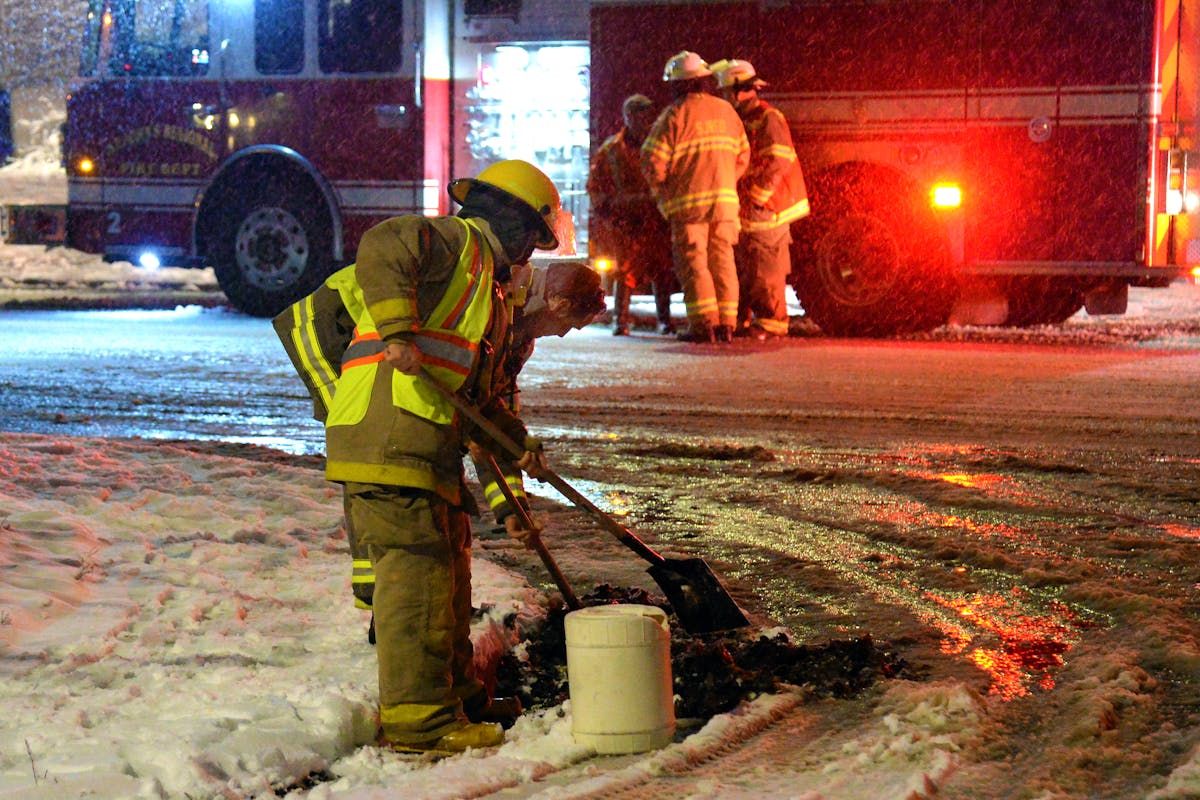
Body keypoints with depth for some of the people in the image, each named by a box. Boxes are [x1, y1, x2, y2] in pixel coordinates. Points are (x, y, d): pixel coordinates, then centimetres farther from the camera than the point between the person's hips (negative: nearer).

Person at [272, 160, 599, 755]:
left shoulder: (486, 288, 30)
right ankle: (416, 717, -11)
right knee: (417, 561, -11)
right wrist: (398, 331, -30)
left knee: (448, 560, 17)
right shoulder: (459, 241, -1)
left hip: (425, 446, 11)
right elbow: (382, 247, -22)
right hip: (389, 432, -11)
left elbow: (479, 391, 30)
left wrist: (515, 440, 15)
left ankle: (457, 694, 29)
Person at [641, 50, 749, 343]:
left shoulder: (675, 114, -7)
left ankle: (703, 324, -6)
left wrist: (661, 190, 5)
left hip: (688, 201, -5)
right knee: (722, 260, 9)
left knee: (693, 263, -1)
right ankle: (726, 324, 8)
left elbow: (653, 160, -11)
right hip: (725, 199, 5)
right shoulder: (726, 111, 10)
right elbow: (742, 155, 13)